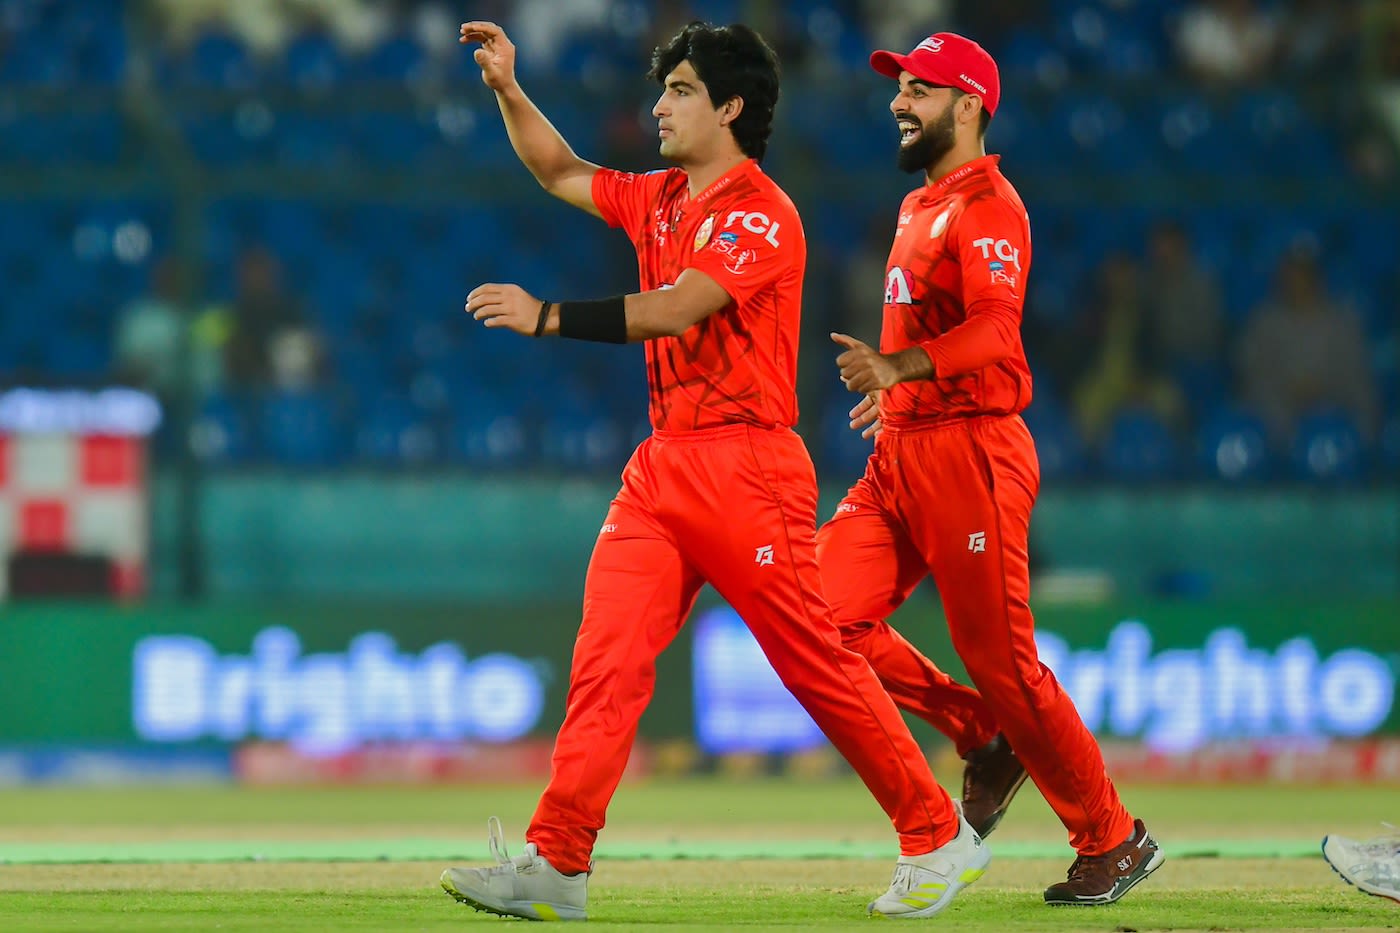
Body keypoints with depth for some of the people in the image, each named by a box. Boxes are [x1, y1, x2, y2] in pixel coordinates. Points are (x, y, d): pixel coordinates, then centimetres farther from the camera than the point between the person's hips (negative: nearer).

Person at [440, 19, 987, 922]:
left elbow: (674, 310, -22)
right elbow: (563, 174, 28)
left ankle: (939, 838, 11)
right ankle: (555, 866, -12)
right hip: (660, 467, 7)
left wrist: (548, 316, -27)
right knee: (607, 661, -6)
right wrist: (508, 89, 13)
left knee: (819, 664, -2)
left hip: (747, 467, -7)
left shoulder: (761, 214, -11)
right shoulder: (660, 200, 15)